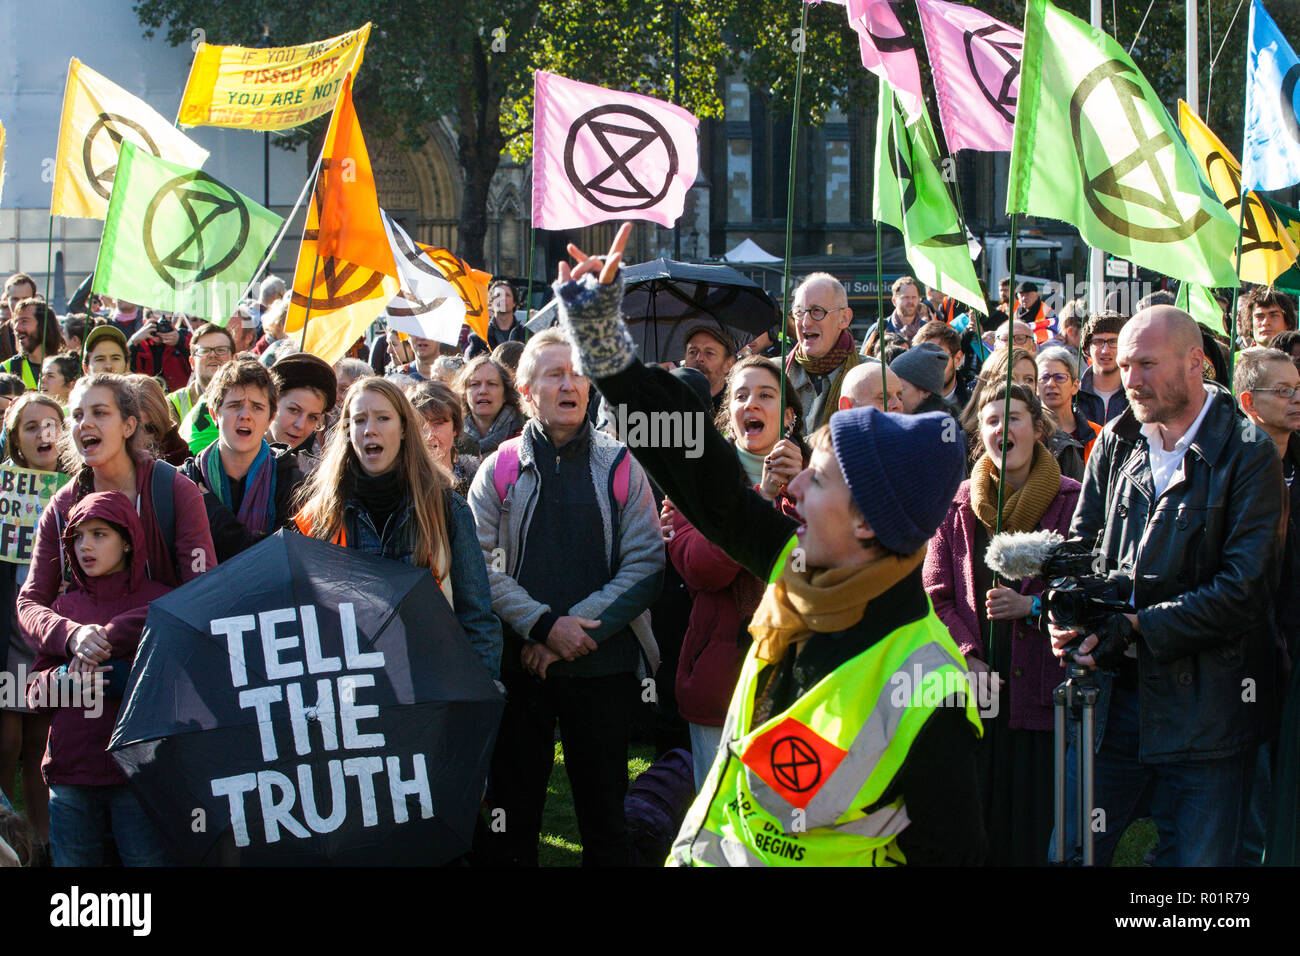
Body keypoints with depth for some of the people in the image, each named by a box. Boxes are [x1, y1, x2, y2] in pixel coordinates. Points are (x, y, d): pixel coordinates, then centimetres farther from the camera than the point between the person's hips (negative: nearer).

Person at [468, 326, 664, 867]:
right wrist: (545, 625, -17)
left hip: (604, 665, 0)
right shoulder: (500, 470, 5)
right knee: (512, 808, 6)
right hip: (518, 666, 0)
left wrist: (579, 627, -13)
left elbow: (645, 564, -3)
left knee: (603, 811, 6)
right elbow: (482, 565, -5)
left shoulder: (619, 468, 5)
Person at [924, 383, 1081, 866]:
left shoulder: (1073, 503, 0)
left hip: (1044, 688, -2)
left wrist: (1033, 605, -14)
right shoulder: (959, 506, 10)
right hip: (977, 689, 2)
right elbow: (936, 597, 8)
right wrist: (967, 658, -6)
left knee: (1038, 822, -2)